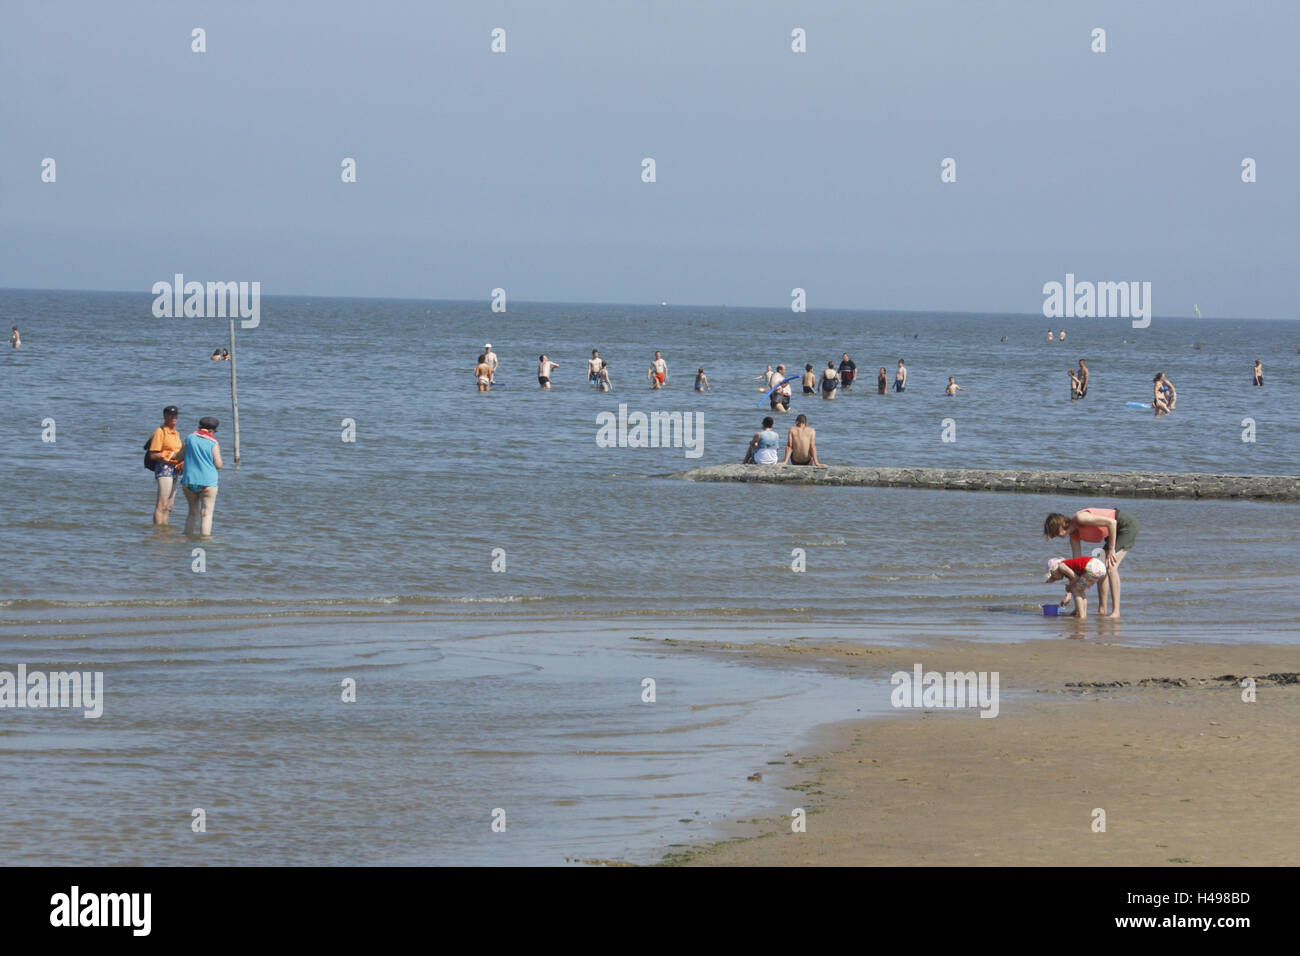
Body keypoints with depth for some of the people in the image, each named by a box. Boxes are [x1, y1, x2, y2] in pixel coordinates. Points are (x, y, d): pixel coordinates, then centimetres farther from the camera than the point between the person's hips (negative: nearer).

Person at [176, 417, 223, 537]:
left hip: (189, 481, 4)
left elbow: (180, 457, 5)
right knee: (206, 514, -1)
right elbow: (218, 465, -6)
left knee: (193, 512, 17)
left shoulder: (189, 438, 3)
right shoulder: (213, 443, -5)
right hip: (208, 482, -4)